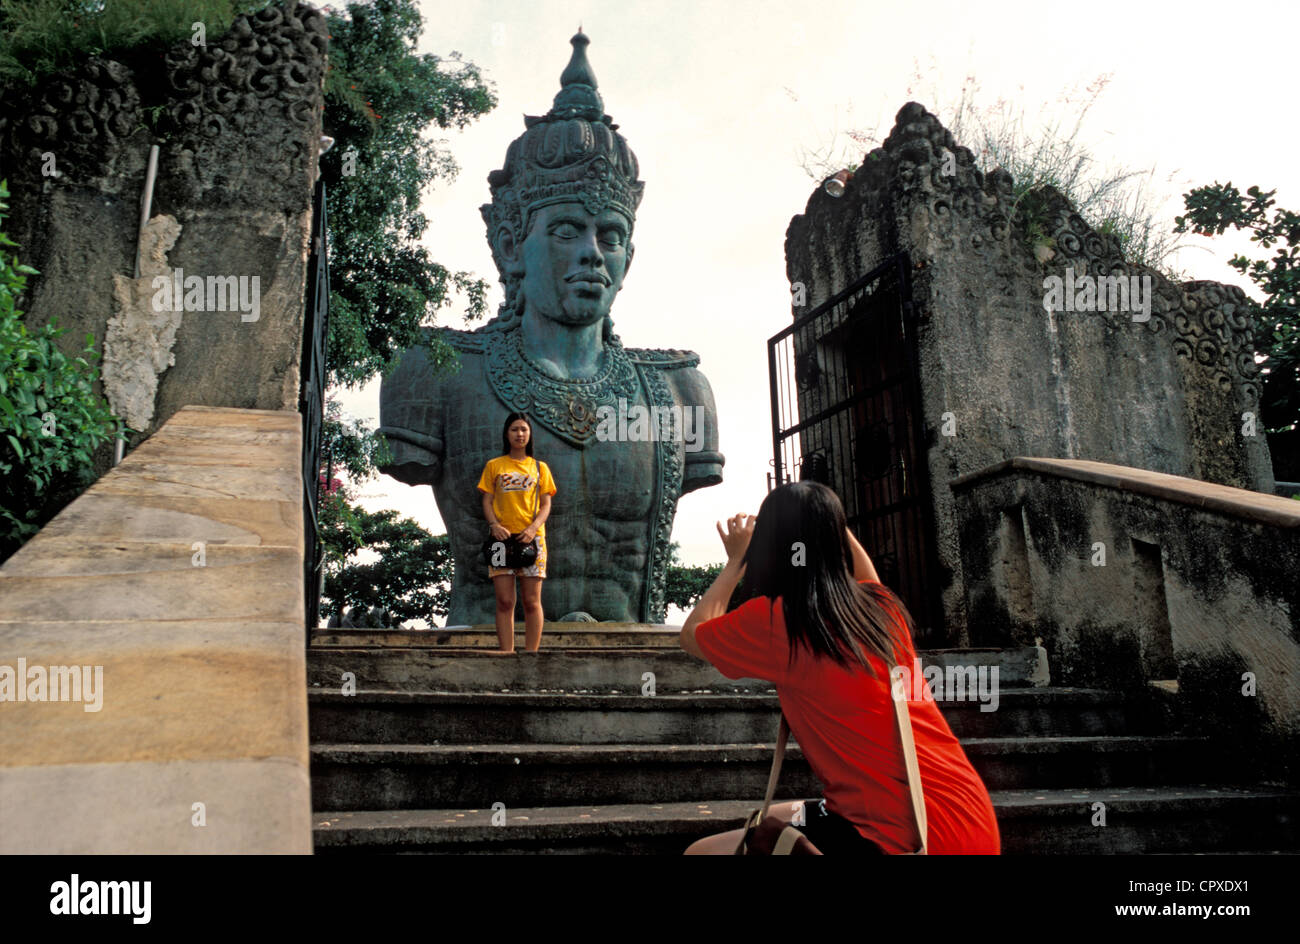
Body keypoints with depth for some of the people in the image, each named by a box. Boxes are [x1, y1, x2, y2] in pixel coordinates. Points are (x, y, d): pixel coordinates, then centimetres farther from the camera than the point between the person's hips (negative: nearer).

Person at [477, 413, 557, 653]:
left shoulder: (539, 467, 13)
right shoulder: (494, 466, 12)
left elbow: (546, 505, 7)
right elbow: (487, 501, 8)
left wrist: (533, 528, -10)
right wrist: (494, 525, -11)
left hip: (531, 538, 0)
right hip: (502, 537, 0)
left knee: (532, 601, -2)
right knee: (504, 601, -4)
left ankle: (531, 655, 0)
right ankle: (507, 655, -3)